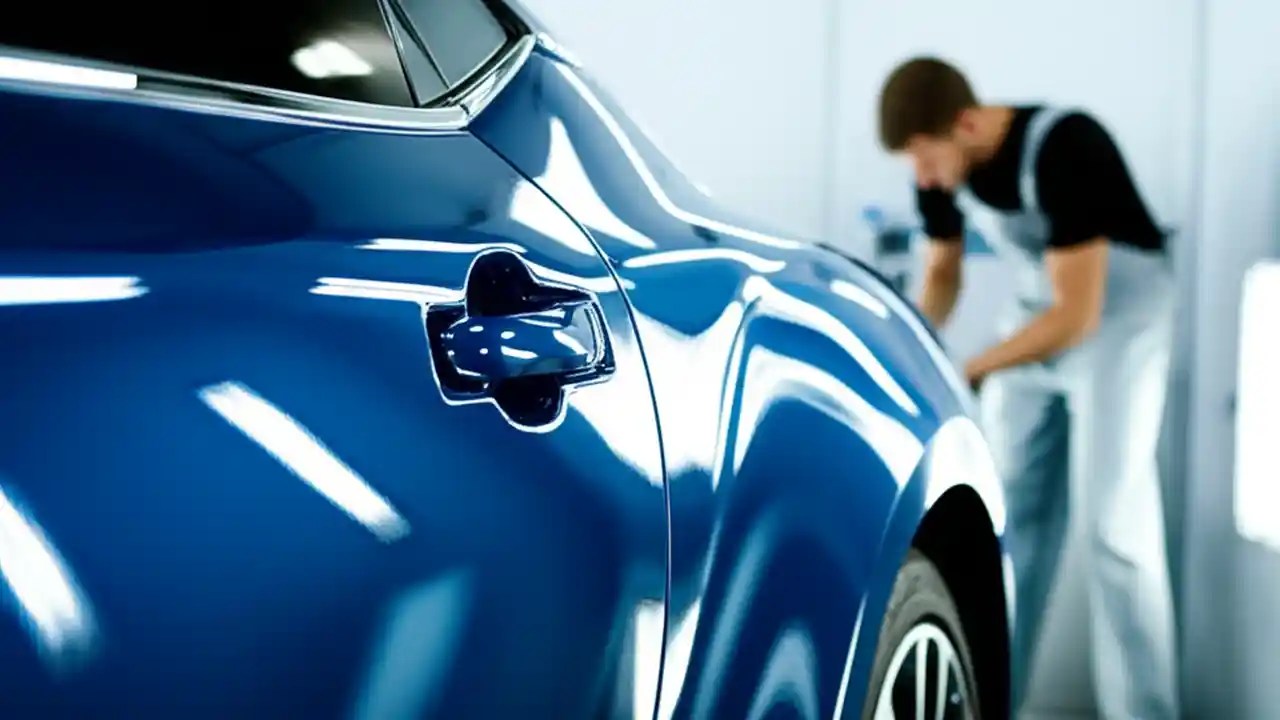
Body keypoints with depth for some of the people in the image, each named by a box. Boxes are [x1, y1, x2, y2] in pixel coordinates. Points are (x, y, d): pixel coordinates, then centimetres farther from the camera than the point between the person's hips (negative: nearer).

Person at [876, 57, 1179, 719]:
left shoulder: (1064, 150, -31)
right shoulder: (944, 170, -11)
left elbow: (1078, 314, -30)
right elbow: (942, 273, 5)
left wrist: (965, 374, -29)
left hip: (1120, 309, -6)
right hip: (1037, 310, 6)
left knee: (1113, 520, -11)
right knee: (1009, 513, 5)